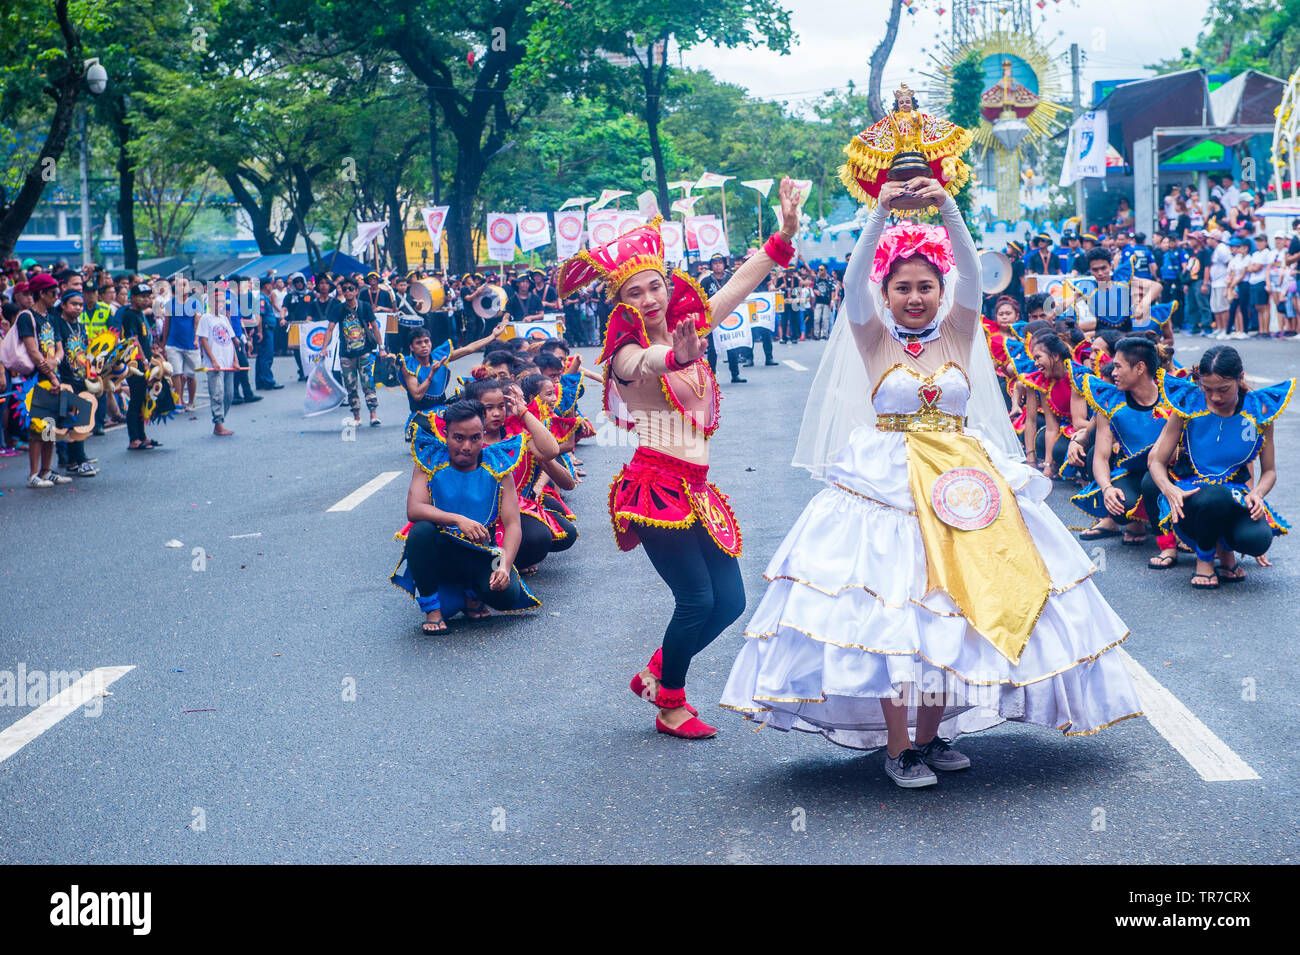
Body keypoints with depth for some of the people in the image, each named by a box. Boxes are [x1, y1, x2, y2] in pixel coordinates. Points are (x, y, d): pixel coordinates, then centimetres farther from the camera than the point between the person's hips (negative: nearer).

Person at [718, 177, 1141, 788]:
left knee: (950, 608, 5)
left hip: (958, 484, 3)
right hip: (888, 482, -3)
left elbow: (971, 277, -9)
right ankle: (896, 747, -2)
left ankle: (932, 734, 17)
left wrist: (948, 210, -23)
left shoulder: (958, 335, 5)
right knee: (889, 611, -8)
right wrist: (880, 216, -26)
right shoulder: (873, 340, 1)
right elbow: (853, 285, -15)